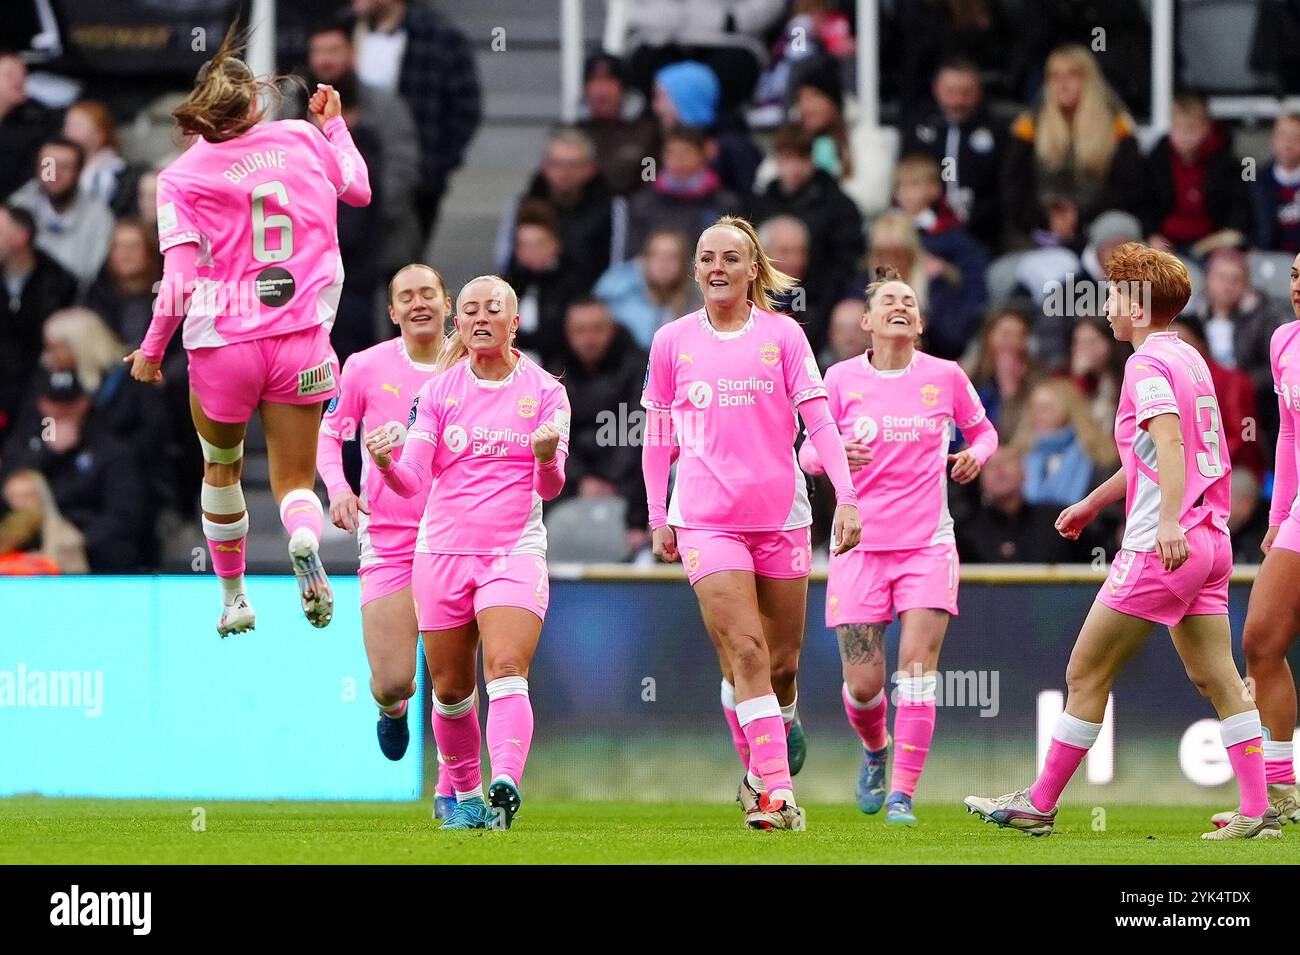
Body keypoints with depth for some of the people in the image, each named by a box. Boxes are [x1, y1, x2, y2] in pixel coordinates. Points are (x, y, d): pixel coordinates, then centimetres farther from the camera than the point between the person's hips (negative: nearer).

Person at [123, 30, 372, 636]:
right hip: (300, 338, 1)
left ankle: (233, 597, 32)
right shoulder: (302, 139, 2)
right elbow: (359, 188, 22)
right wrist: (335, 125, 38)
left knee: (221, 468, 26)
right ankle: (304, 540, -27)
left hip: (221, 345, -1)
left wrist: (151, 351, 4)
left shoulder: (180, 177, -5)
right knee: (295, 481, 8)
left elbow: (178, 284, -10)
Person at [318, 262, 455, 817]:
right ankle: (393, 709, 31)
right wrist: (337, 487, -6)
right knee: (392, 681, -7)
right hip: (388, 539, -1)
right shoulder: (366, 367, -1)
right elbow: (330, 430, 11)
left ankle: (452, 790, 6)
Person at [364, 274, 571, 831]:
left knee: (507, 670, -21)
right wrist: (387, 463, -22)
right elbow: (414, 481, 1)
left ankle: (505, 786, -35)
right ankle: (464, 796, 24)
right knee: (451, 689, 6)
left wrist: (547, 459, -25)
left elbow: (550, 488, -2)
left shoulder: (544, 390, 3)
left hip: (515, 550, -2)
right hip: (443, 550, 2)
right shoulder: (437, 391, 6)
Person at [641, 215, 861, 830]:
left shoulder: (782, 335, 4)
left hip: (781, 514, 1)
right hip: (706, 519, -1)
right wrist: (658, 517, 8)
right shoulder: (673, 341, 6)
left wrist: (847, 498, -12)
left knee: (781, 660, 7)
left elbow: (818, 420, -2)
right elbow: (658, 436, 12)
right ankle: (774, 791, -18)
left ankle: (780, 728, 35)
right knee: (744, 654, -14)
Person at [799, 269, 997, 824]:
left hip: (927, 544, 0)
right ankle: (875, 750, 31)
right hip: (860, 544, 0)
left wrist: (977, 453, -4)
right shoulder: (842, 379, 0)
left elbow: (982, 429, 18)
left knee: (917, 664, -15)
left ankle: (902, 794, -10)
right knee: (863, 684, -3)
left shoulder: (946, 377, 2)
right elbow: (808, 450, 9)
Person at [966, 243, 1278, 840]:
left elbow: (1169, 441, -27)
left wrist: (1169, 522, -39)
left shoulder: (1147, 363, -10)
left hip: (1160, 548, -9)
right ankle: (1257, 810, -4)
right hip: (1210, 541, 9)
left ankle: (1038, 805, 7)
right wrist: (1093, 503, 41)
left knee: (1086, 677, 1)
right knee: (1218, 680, 5)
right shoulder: (1189, 358, 18)